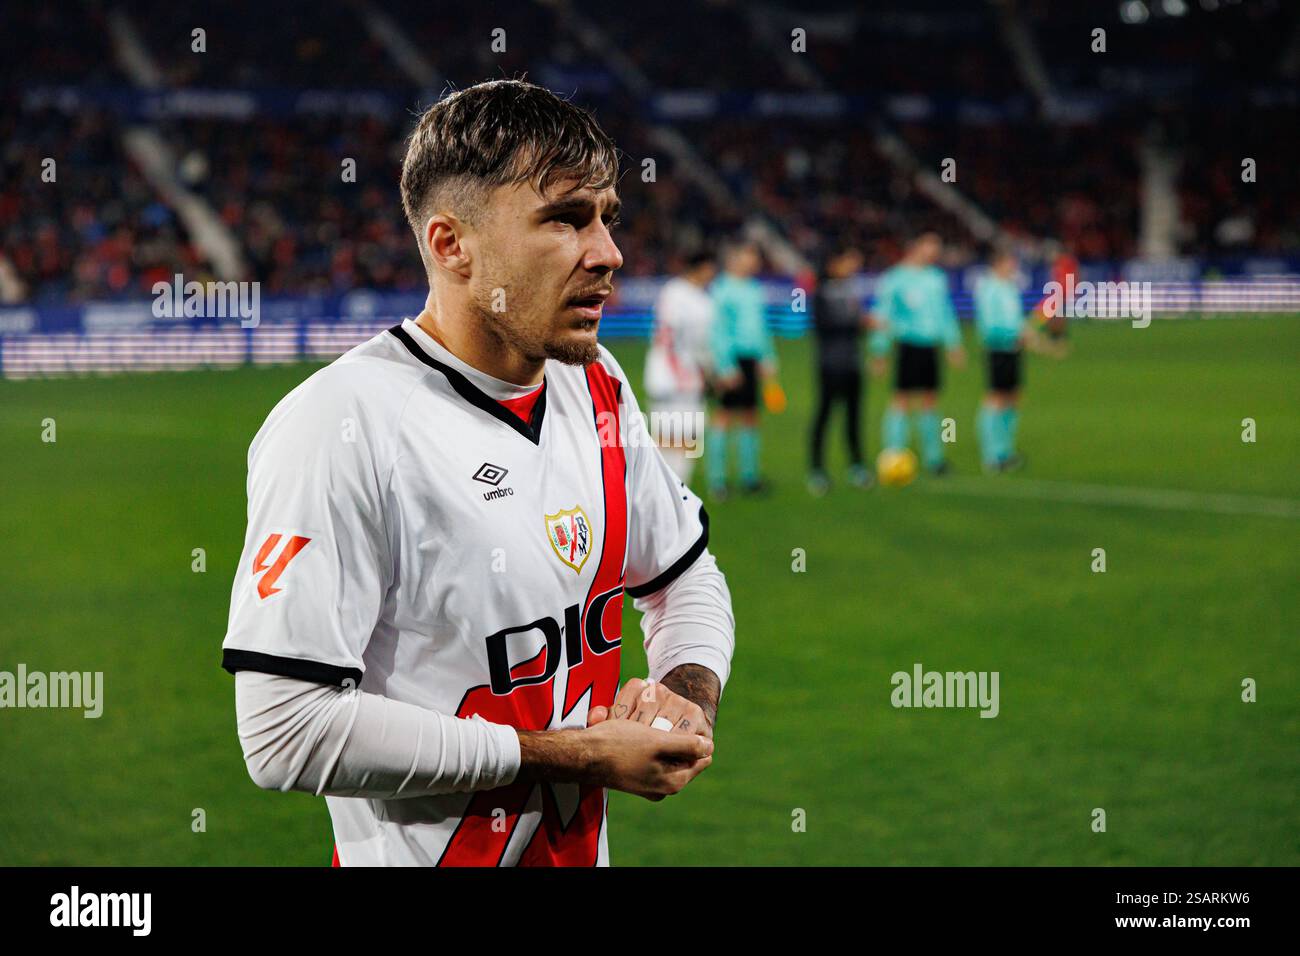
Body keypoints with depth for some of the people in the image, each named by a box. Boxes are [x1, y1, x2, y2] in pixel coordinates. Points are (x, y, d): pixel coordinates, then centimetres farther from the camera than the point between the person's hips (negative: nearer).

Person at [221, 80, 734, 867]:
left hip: (585, 848, 7)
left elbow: (687, 577, 17)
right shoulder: (341, 425, -21)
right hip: (424, 849, -7)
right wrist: (573, 755, -23)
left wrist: (688, 698, -5)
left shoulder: (594, 383, 2)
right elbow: (286, 729, -26)